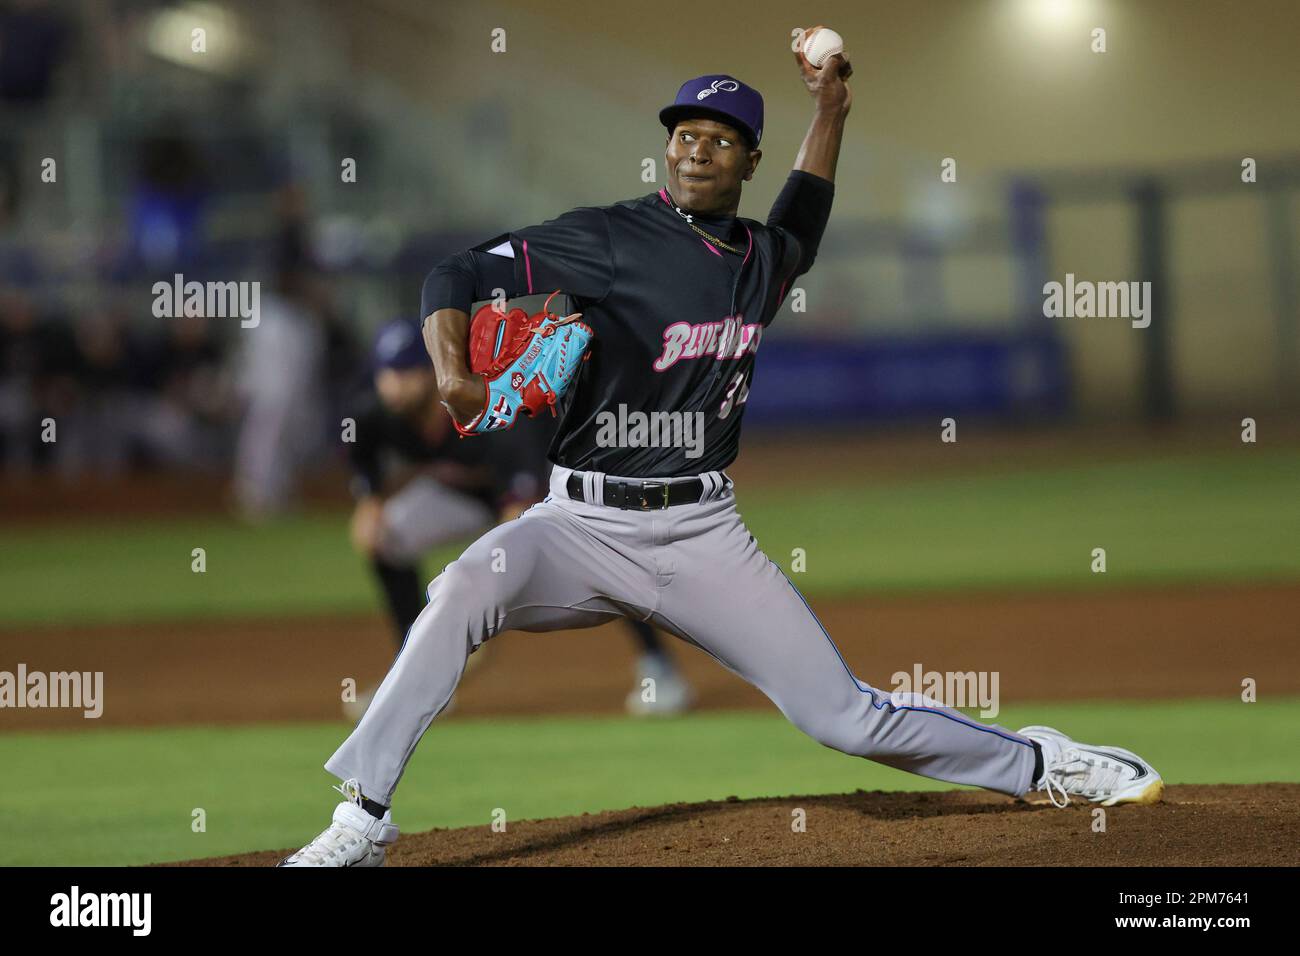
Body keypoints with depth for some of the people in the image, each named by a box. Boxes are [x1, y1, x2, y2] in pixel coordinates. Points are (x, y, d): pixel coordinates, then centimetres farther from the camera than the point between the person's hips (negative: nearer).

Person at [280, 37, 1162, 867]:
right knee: (464, 591, -33)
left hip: (705, 536, 3)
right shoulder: (612, 238, -7)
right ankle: (364, 816, -28)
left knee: (844, 714, -1)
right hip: (587, 522, -3)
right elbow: (459, 276, -11)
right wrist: (452, 372, -30)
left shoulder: (766, 258, 10)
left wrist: (831, 109, 31)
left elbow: (800, 230, 37)